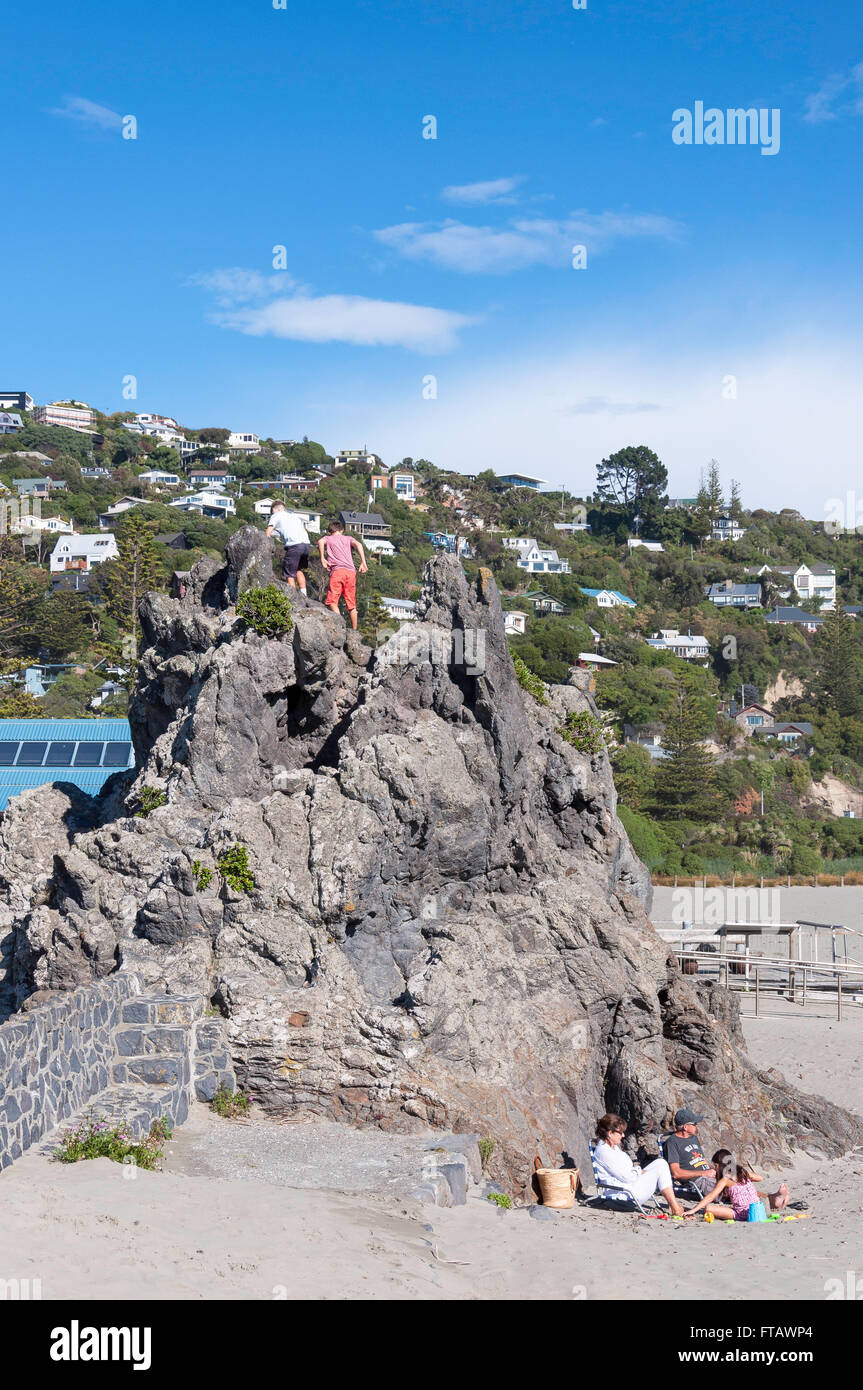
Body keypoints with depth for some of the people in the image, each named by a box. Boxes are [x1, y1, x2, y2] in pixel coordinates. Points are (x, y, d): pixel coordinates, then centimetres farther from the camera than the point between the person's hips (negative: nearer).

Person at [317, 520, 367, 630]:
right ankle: (354, 630, 10)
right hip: (351, 571, 4)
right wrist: (363, 563, -5)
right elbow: (358, 544, 4)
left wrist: (322, 559, -5)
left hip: (338, 570, -4)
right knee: (351, 604, 9)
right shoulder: (349, 538, 26)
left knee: (331, 601, -11)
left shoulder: (328, 538, 20)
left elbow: (321, 542, -5)